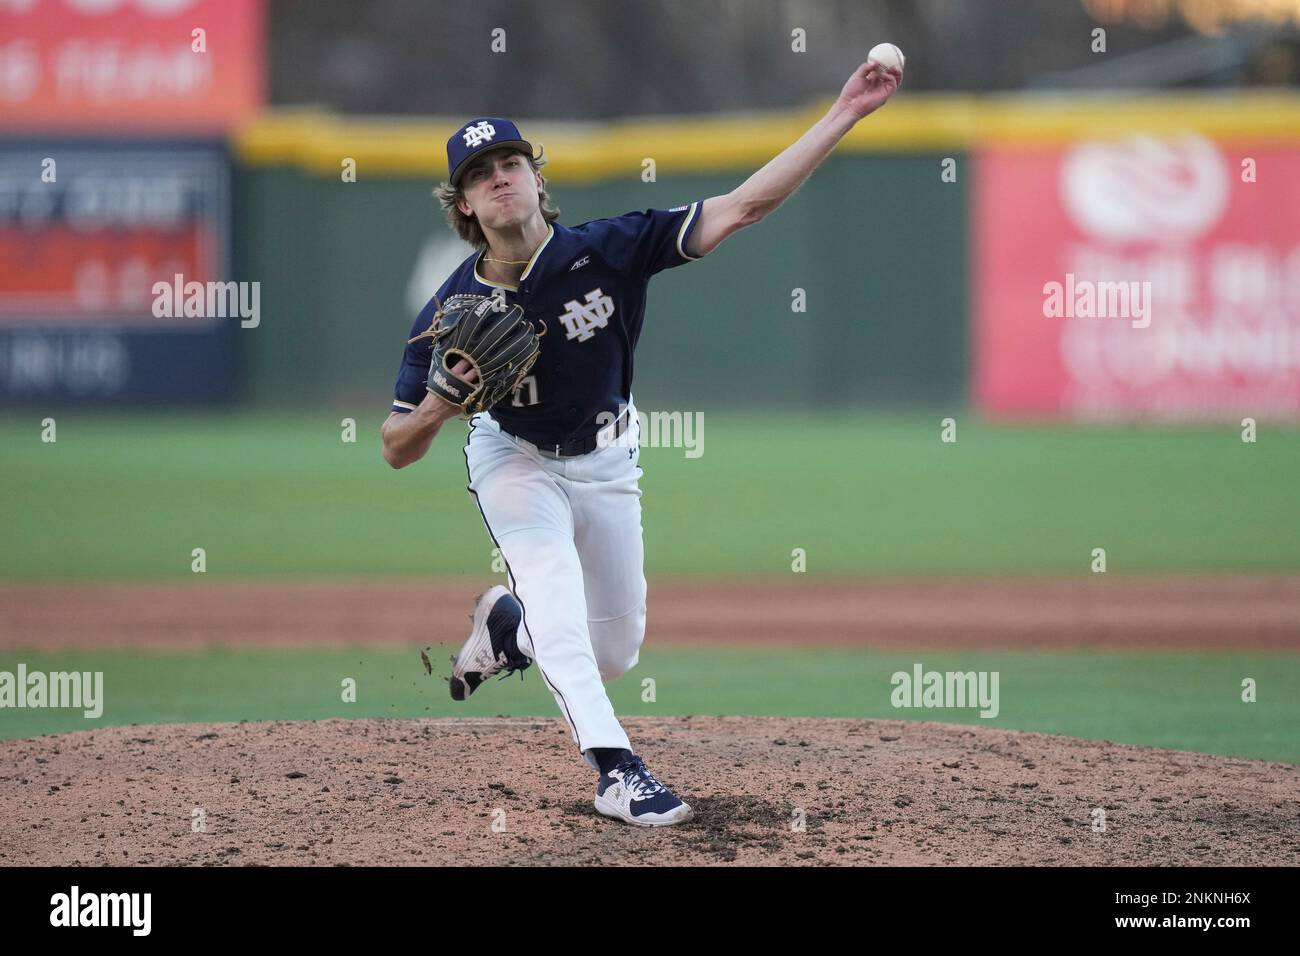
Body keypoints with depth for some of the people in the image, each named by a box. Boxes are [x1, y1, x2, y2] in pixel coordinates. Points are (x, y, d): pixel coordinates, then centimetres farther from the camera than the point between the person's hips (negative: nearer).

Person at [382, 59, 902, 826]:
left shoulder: (607, 251, -27)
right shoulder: (450, 312, -23)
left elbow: (742, 209, -32)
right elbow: (397, 451, -15)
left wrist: (844, 115, -40)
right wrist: (440, 405, -38)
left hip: (607, 463, 2)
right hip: (515, 458, -2)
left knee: (615, 653, 8)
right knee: (552, 581, -30)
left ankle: (507, 621, 39)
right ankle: (616, 767, -34)